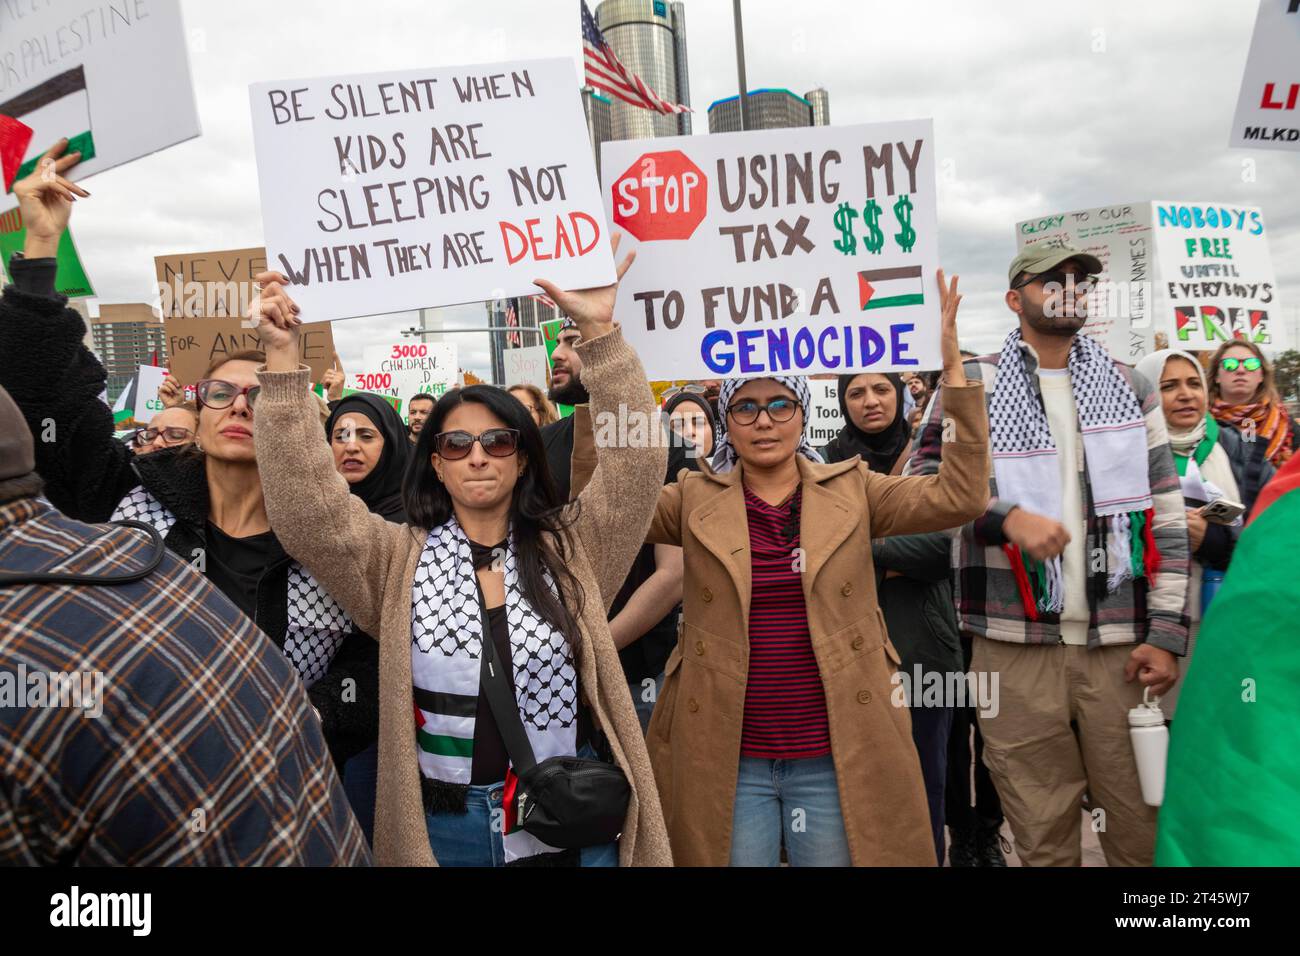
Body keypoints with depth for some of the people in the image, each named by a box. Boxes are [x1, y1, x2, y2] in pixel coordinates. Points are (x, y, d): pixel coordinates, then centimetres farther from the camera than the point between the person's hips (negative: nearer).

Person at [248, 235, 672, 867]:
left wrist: (598, 330, -18)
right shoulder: (398, 561, 0)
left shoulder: (570, 550, 0)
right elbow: (304, 503, -11)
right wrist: (283, 357, -18)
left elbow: (635, 459, -9)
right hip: (442, 831, 0)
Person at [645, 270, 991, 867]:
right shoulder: (695, 500, 1)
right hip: (725, 758, 0)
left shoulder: (850, 490, 1)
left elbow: (960, 497, -8)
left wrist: (952, 366, -14)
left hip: (835, 756, 0)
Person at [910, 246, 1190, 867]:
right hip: (1016, 648, -2)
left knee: (1142, 827, 10)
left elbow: (1167, 518, 8)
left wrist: (1166, 632, 0)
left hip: (1122, 646, 2)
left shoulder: (1131, 389, 11)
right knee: (1042, 836, 9)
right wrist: (1008, 518, -19)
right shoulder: (971, 387, 4)